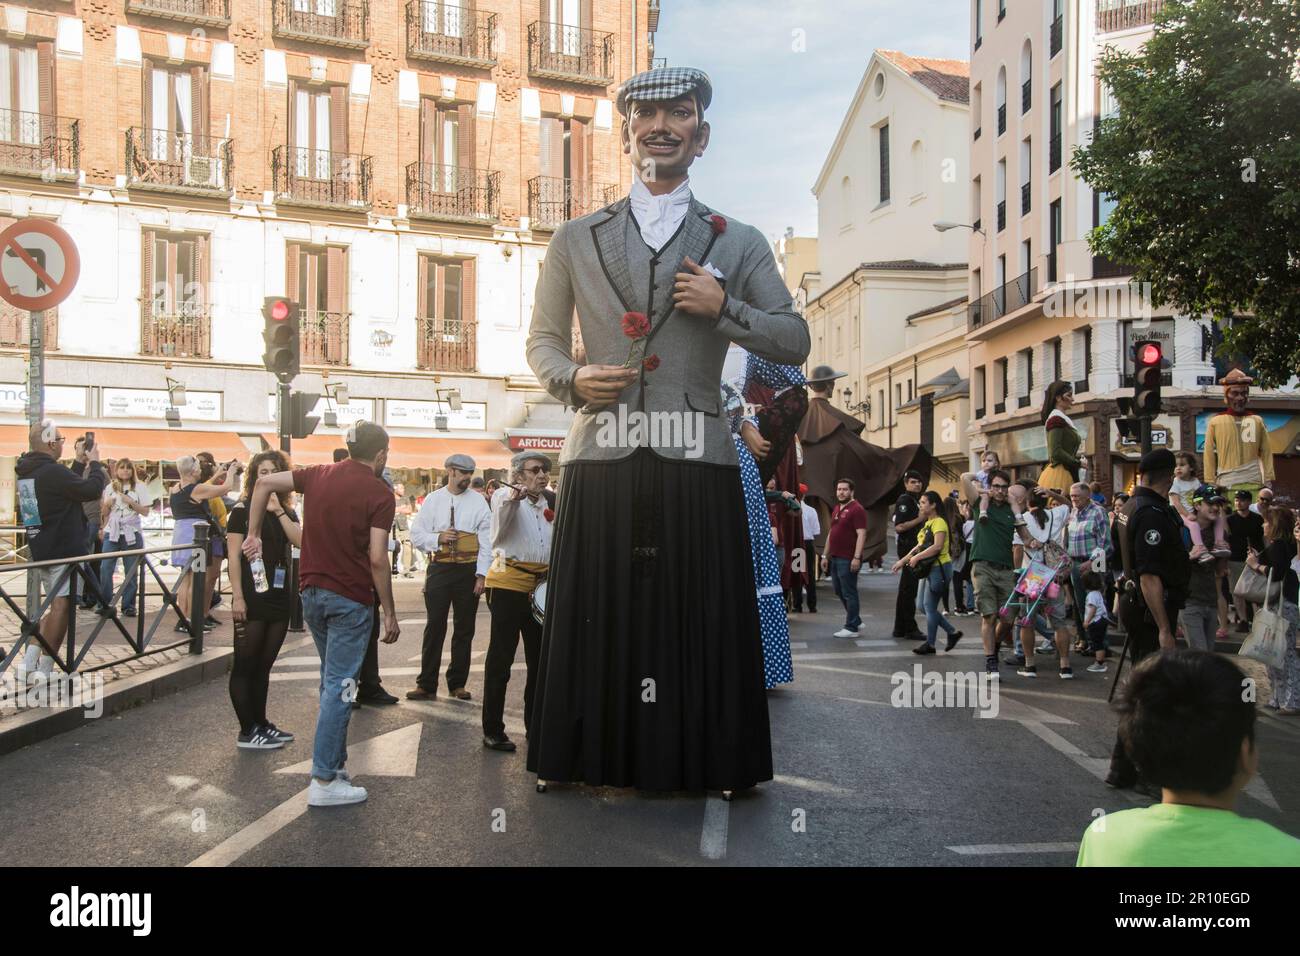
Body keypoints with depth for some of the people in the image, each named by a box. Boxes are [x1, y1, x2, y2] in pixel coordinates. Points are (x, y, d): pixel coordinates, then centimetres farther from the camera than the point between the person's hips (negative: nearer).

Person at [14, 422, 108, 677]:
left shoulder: (26, 471, 10)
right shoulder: (52, 471, -19)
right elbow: (92, 490, -18)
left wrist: (79, 462, 17)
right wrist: (94, 463, -3)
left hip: (43, 549, 9)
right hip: (64, 549, -9)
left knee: (57, 604, 17)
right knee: (61, 606, -4)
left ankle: (29, 664, 12)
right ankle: (44, 671, -4)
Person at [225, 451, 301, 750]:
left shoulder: (287, 512, 12)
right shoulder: (242, 509, -4)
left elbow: (301, 541, -5)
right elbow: (234, 556, -8)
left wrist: (278, 510, -12)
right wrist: (237, 597, -14)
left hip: (280, 598, 6)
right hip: (252, 599, -6)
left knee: (264, 665, 13)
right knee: (245, 665, 1)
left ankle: (261, 724, 21)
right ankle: (247, 732, 5)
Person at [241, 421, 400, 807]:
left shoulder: (319, 475, 6)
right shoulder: (379, 494, -12)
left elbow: (264, 482, 11)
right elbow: (377, 559, -17)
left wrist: (253, 534, 18)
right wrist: (390, 612, -10)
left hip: (312, 592, 7)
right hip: (350, 598, -7)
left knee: (332, 681, 20)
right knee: (338, 686, -2)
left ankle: (336, 762, 27)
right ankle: (324, 781, 1)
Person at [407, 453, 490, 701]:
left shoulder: (478, 501, 1)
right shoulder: (433, 500, 4)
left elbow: (486, 541, -2)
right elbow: (416, 534, 4)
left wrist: (481, 575, -8)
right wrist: (438, 538, -15)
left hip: (468, 570, 0)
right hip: (439, 569, 0)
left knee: (464, 629, 8)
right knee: (435, 627, 0)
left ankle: (457, 683, 20)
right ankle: (426, 685, 6)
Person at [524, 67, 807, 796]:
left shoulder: (738, 243, 11)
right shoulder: (576, 241, 14)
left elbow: (796, 342, 9)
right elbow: (543, 339, 17)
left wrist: (725, 308, -7)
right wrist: (571, 379, -4)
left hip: (696, 461, -1)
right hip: (603, 458, 1)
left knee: (700, 619, 3)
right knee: (596, 618, 5)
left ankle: (706, 761, 17)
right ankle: (591, 757, 20)